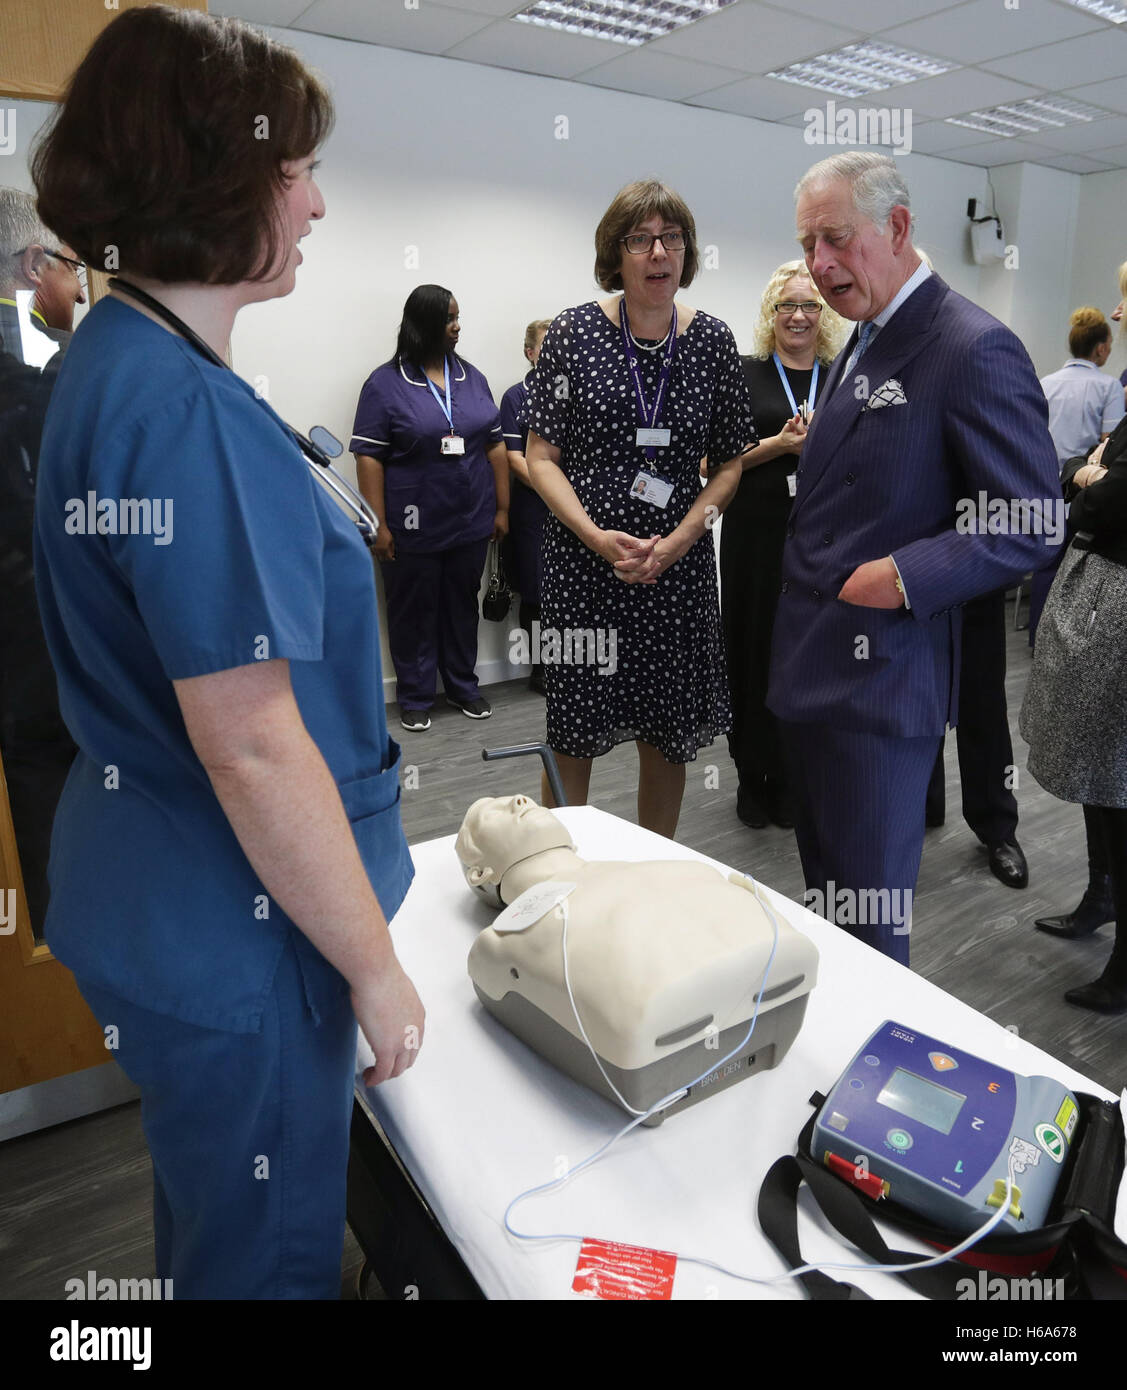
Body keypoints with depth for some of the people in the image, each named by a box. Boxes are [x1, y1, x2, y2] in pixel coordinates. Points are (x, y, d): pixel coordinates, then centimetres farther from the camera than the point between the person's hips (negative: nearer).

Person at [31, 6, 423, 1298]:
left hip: (151, 891, 9)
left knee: (208, 1226, 30)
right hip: (235, 941, -9)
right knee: (268, 1254, 15)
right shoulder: (187, 413, -24)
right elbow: (253, 749, -25)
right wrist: (376, 968, -14)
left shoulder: (112, 358, 8)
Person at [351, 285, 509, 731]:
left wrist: (502, 508, 7)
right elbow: (369, 458, -10)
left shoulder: (471, 377, 8)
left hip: (471, 523, 4)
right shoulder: (385, 384, -7)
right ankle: (415, 697, 21)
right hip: (413, 527, -4)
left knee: (462, 605, 15)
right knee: (414, 610, 8)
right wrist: (379, 524, -14)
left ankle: (462, 685, 30)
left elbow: (495, 446, 10)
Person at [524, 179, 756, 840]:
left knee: (668, 733, 8)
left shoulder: (713, 340, 5)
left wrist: (681, 537, -8)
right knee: (575, 733, 4)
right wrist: (595, 536, -15)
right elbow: (542, 454, 0)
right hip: (583, 557, -2)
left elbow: (730, 462, 8)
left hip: (679, 559, 2)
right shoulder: (574, 331, 0)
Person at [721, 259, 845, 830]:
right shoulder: (744, 374, 5)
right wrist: (779, 444, -14)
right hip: (757, 532, -2)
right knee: (755, 649, 1)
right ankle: (753, 776, 15)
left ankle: (790, 776, 18)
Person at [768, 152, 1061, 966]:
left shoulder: (975, 350, -13)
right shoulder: (860, 347, 16)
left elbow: (1028, 526, -15)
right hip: (811, 672, 9)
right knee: (823, 900, 20)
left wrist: (904, 577, -24)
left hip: (879, 682, -9)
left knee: (866, 920, 3)